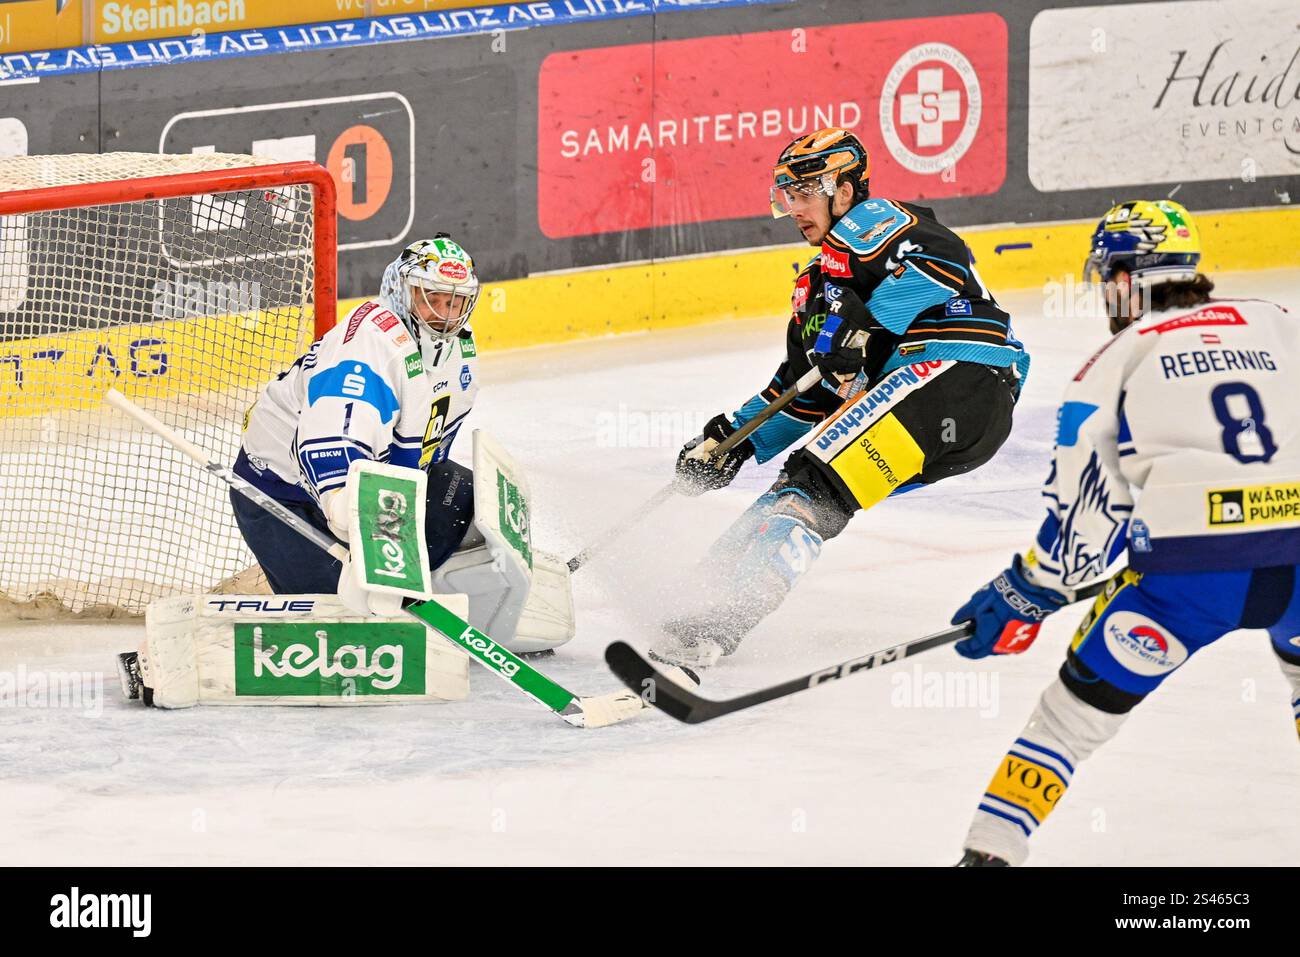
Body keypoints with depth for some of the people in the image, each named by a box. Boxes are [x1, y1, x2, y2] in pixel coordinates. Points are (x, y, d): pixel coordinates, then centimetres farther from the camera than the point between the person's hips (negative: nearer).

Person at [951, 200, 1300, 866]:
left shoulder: (1117, 361, 11)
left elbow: (1084, 508, 7)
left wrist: (1022, 597, 16)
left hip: (1189, 568, -3)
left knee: (1081, 703, 10)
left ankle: (994, 845, 3)